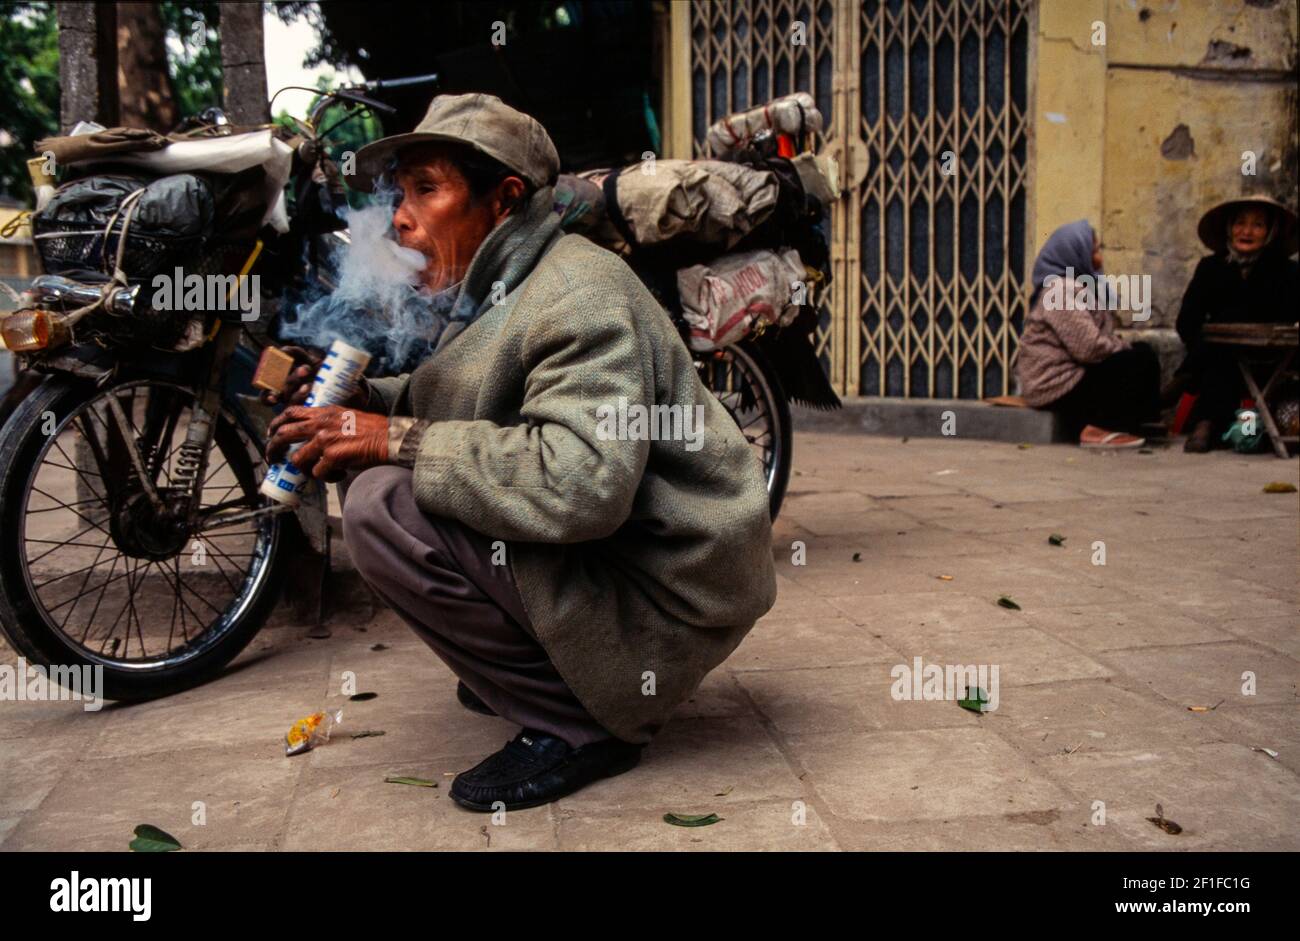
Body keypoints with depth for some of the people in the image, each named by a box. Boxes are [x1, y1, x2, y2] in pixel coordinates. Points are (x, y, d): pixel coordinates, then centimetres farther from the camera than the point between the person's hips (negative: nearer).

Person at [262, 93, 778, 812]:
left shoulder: (582, 293, -20)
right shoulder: (497, 289, 11)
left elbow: (584, 482, -34)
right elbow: (455, 401, 22)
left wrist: (399, 440, -27)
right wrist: (362, 400, 1)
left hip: (664, 595, -10)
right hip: (595, 557, 10)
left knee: (383, 506, -22)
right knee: (382, 469, 13)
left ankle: (574, 725, -12)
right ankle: (525, 666, 15)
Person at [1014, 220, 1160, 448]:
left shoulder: (1081, 285, 15)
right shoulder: (1062, 290, -17)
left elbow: (1102, 335, 15)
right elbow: (1089, 347, -25)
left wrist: (1125, 347, -3)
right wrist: (1127, 349, -9)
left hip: (1069, 371, 10)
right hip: (1056, 384, -10)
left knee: (1143, 350, 9)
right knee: (1140, 361, -13)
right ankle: (1098, 429, -9)